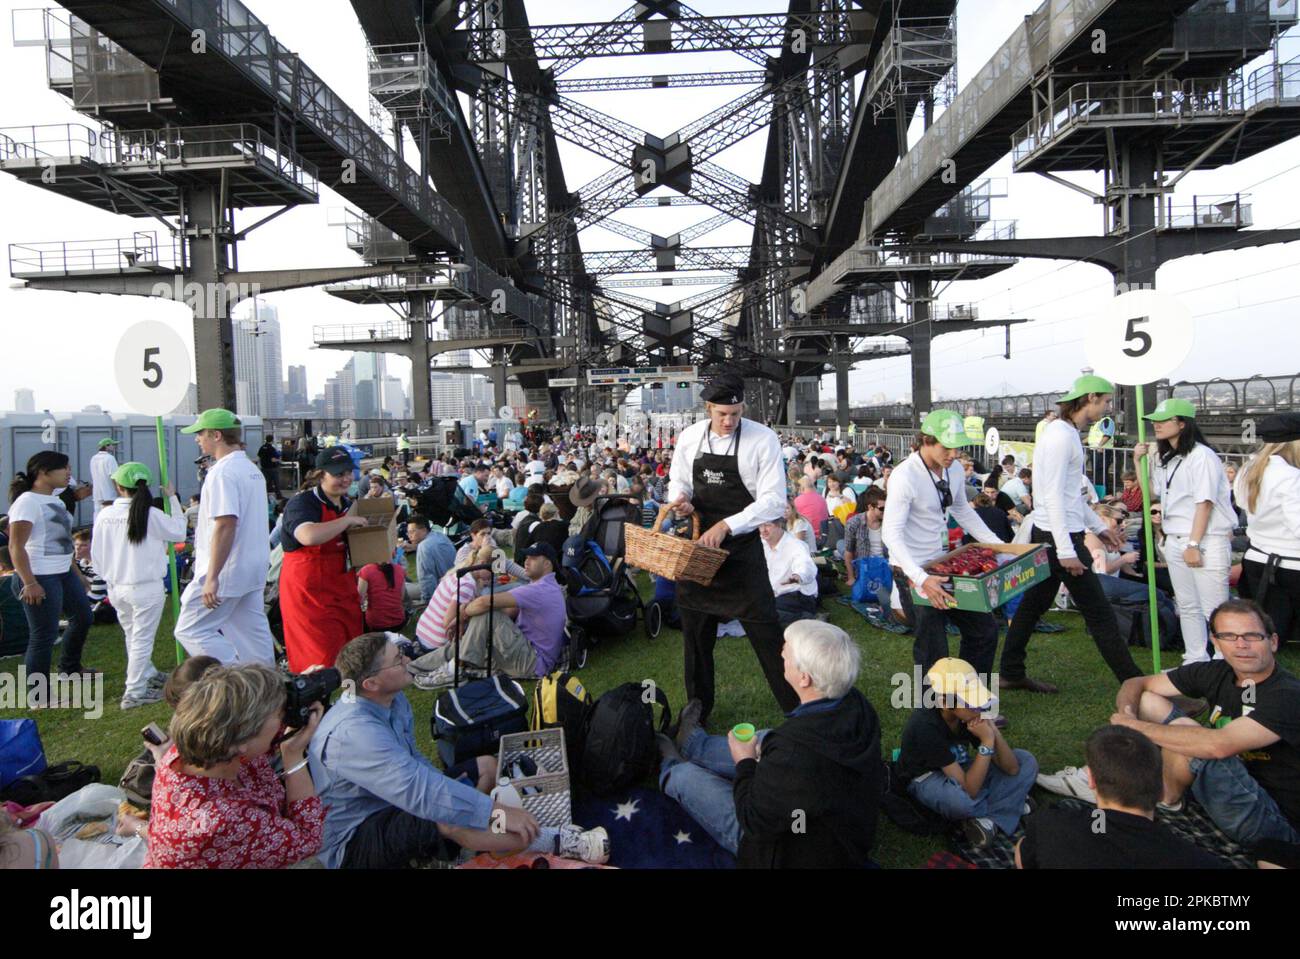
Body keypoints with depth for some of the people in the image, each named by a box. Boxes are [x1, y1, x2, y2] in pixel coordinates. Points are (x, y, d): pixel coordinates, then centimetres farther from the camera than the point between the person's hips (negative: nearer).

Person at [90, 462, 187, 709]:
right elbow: (179, 531, -2)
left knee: (133, 636, 22)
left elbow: (96, 554, 4)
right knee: (142, 640, 4)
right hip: (146, 587, -5)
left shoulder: (104, 515, -3)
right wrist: (172, 498, 4)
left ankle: (147, 675, 40)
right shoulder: (150, 515, -16)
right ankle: (134, 693, 9)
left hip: (116, 588, 5)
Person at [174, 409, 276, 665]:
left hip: (227, 570, -9)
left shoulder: (223, 472, -16)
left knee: (191, 630, -1)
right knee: (254, 633, 11)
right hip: (254, 569, 9)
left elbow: (225, 525, -25)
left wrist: (212, 577, -25)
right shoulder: (252, 469, 14)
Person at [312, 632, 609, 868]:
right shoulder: (353, 732, -32)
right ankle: (558, 842, -24)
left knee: (487, 765, 10)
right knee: (446, 818, -37)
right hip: (355, 840, -10)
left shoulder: (392, 700, -1)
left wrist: (443, 782, -10)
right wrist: (497, 811, -36)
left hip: (391, 807, 10)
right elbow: (418, 791, -39)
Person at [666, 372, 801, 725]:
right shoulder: (690, 437, 0)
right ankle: (698, 707, 33)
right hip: (696, 548, 4)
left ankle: (798, 709, 14)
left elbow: (774, 500, -16)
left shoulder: (763, 440, -13)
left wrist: (726, 525, -25)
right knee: (696, 629, 14)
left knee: (765, 630, -2)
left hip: (742, 550, -4)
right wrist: (680, 497, -10)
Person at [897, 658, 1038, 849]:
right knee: (962, 798, -41)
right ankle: (1004, 808, -6)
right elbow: (970, 790, -34)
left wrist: (994, 731, -29)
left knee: (1027, 761, -7)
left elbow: (1012, 769, -14)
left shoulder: (971, 713, -17)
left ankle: (989, 819, -18)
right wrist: (987, 741, -37)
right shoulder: (924, 726, -34)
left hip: (960, 770, 7)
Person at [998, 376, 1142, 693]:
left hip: (1047, 536, 10)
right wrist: (1066, 551, -23)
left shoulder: (1066, 433, 15)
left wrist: (1099, 526, 24)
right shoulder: (1061, 436, -17)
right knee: (1099, 613, -2)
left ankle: (1011, 673, 22)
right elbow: (1053, 497, -22)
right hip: (1059, 537, -10)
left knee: (1034, 604, 14)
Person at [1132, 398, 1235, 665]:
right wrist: (1140, 461, 9)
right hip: (1175, 541, 8)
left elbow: (1204, 502, -15)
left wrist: (1194, 544, -18)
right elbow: (1152, 493, 16)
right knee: (1188, 608, 14)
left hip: (1206, 541, -8)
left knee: (1214, 611, -5)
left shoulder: (1201, 455, -12)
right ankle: (1196, 661, 23)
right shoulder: (1166, 459, 15)